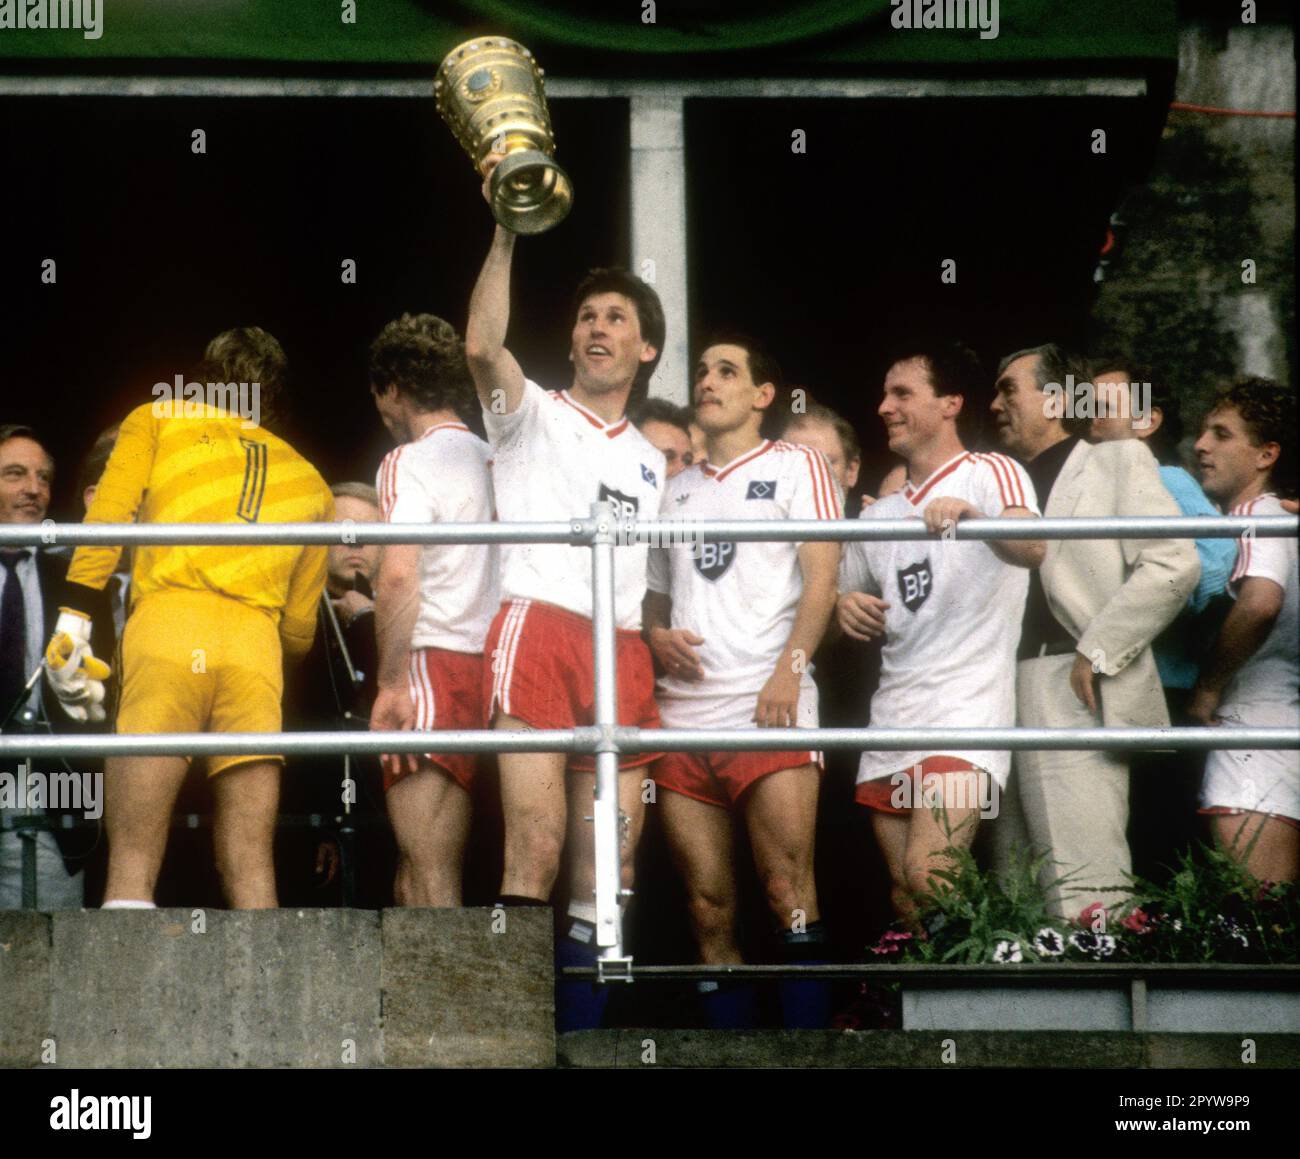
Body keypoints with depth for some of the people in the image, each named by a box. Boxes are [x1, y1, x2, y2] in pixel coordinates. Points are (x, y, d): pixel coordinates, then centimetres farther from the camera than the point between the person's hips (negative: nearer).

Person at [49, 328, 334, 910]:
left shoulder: (157, 420, 20)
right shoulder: (309, 482, 26)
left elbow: (106, 518, 3)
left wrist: (75, 617, 1)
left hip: (166, 625, -2)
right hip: (256, 644, 3)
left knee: (132, 862, -8)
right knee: (250, 869, 3)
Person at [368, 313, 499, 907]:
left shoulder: (410, 462, -2)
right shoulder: (493, 462, 20)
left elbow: (399, 574, -16)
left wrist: (391, 683, -16)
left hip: (435, 660, -7)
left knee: (429, 884, -11)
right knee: (418, 884, 11)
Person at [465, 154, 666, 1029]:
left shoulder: (650, 461, 27)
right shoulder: (534, 416, 11)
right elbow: (484, 345, -10)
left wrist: (660, 633, 12)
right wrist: (507, 233, -14)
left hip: (622, 654, 5)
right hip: (538, 632, -5)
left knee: (608, 868, 0)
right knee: (536, 849, -17)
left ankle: (578, 1039, 2)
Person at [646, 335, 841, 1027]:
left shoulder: (795, 467, 9)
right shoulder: (677, 491, 24)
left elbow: (821, 578, -1)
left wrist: (789, 668, -14)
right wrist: (657, 638, 3)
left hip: (767, 709, -5)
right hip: (683, 711, 5)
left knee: (788, 892, -14)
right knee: (708, 909, 1)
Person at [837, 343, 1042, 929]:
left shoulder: (991, 474, -1)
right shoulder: (879, 514, 22)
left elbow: (1031, 549, -21)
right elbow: (849, 597, 28)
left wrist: (969, 514, -41)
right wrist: (848, 609, 4)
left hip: (965, 707, -7)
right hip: (892, 718, 7)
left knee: (925, 877, -24)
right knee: (905, 902, 5)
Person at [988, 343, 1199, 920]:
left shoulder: (1118, 461, 7)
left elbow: (1175, 565, -6)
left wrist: (1096, 654, -10)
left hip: (1075, 699, -7)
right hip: (1008, 708, 7)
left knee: (1083, 895, -17)